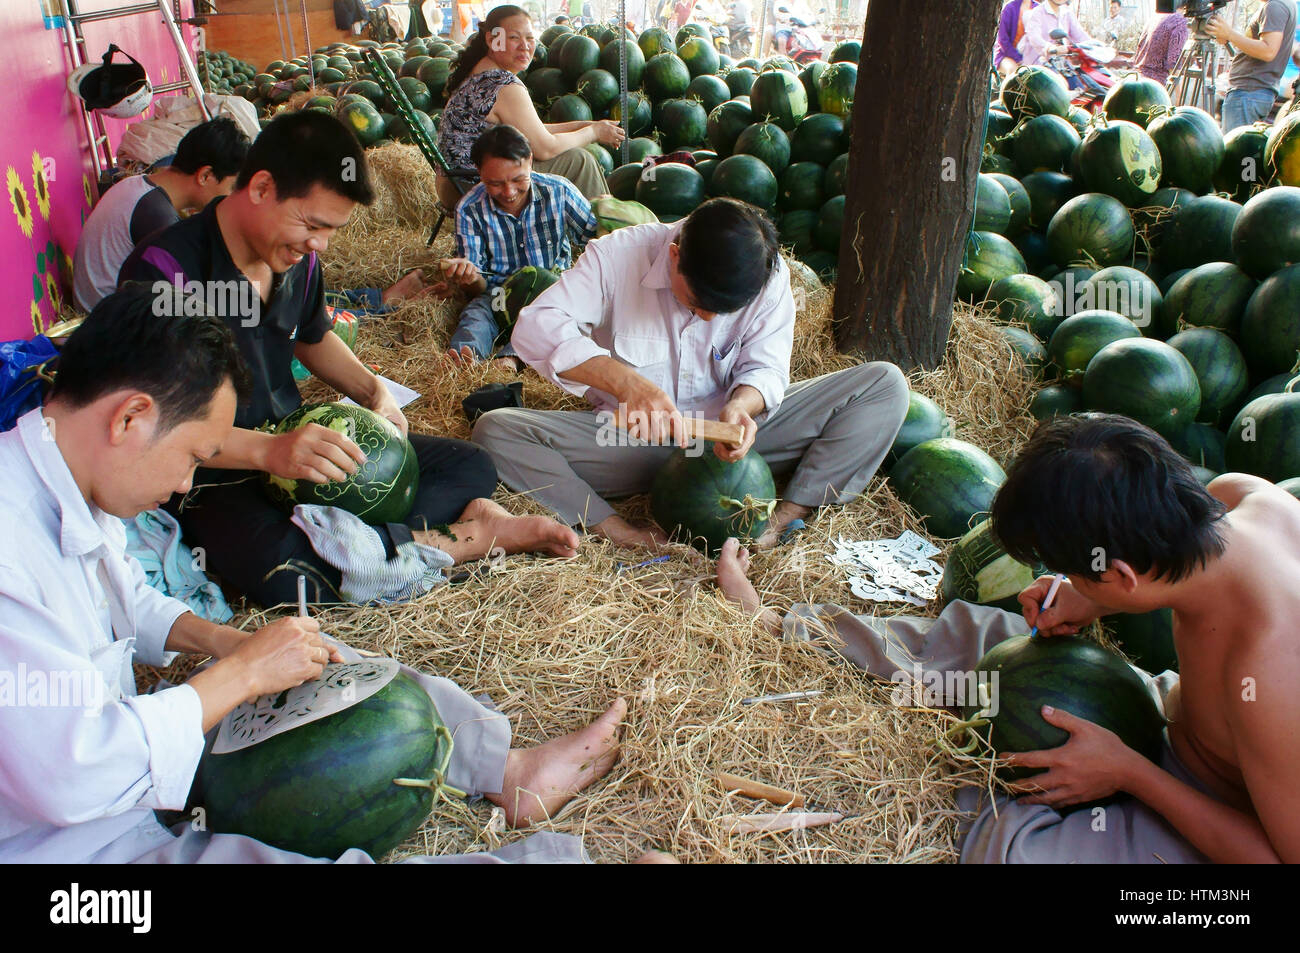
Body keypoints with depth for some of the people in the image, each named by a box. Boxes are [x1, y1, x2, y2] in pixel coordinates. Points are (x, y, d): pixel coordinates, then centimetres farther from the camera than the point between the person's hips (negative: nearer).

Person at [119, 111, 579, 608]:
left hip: (298, 442, 8)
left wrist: (374, 391, 4)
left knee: (470, 466, 3)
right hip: (216, 477, -7)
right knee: (285, 575, -39)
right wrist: (266, 450, -40)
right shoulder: (165, 268, -21)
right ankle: (458, 539, -22)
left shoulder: (298, 257, 3)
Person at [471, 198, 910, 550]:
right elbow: (534, 328, -28)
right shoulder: (619, 254, -17)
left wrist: (740, 406, -33)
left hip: (729, 435, 2)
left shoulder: (769, 275, -11)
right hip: (635, 440, -1)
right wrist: (627, 382, -44)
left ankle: (782, 521, -25)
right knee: (495, 430, -25)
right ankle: (621, 533, -31)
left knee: (886, 384, -16)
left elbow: (765, 367, -7)